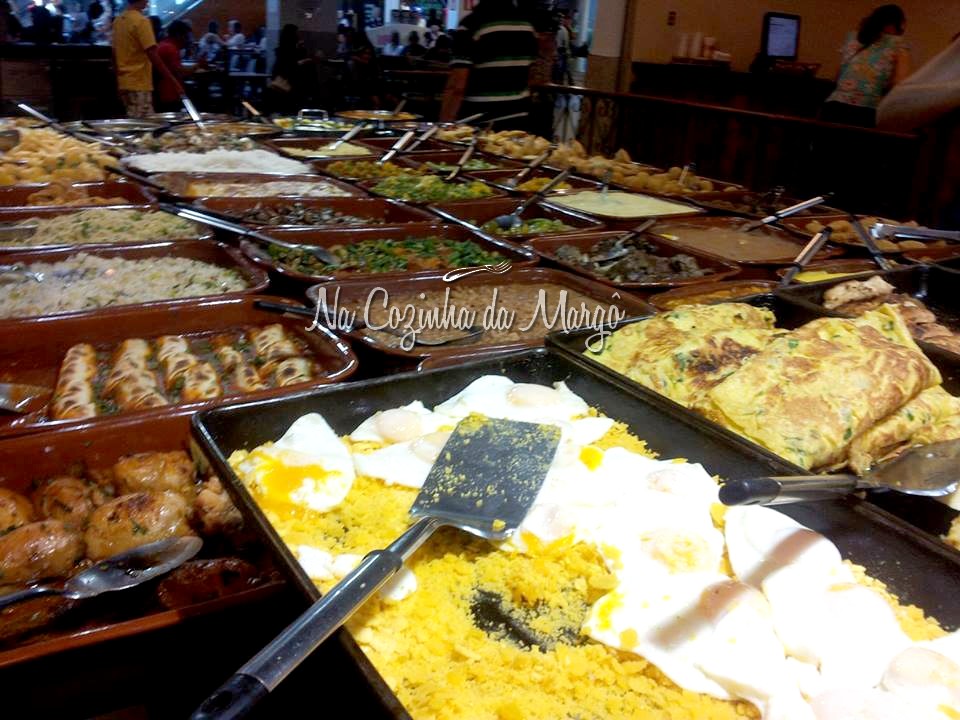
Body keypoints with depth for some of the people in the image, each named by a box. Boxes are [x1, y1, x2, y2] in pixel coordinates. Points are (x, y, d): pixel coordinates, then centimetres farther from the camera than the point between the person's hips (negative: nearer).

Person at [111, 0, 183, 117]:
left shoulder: (118, 20, 12)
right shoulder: (141, 21, -13)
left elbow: (115, 54, 16)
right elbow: (153, 55, -19)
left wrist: (119, 80, 22)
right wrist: (173, 80, -19)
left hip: (124, 83, 8)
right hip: (139, 84, -8)